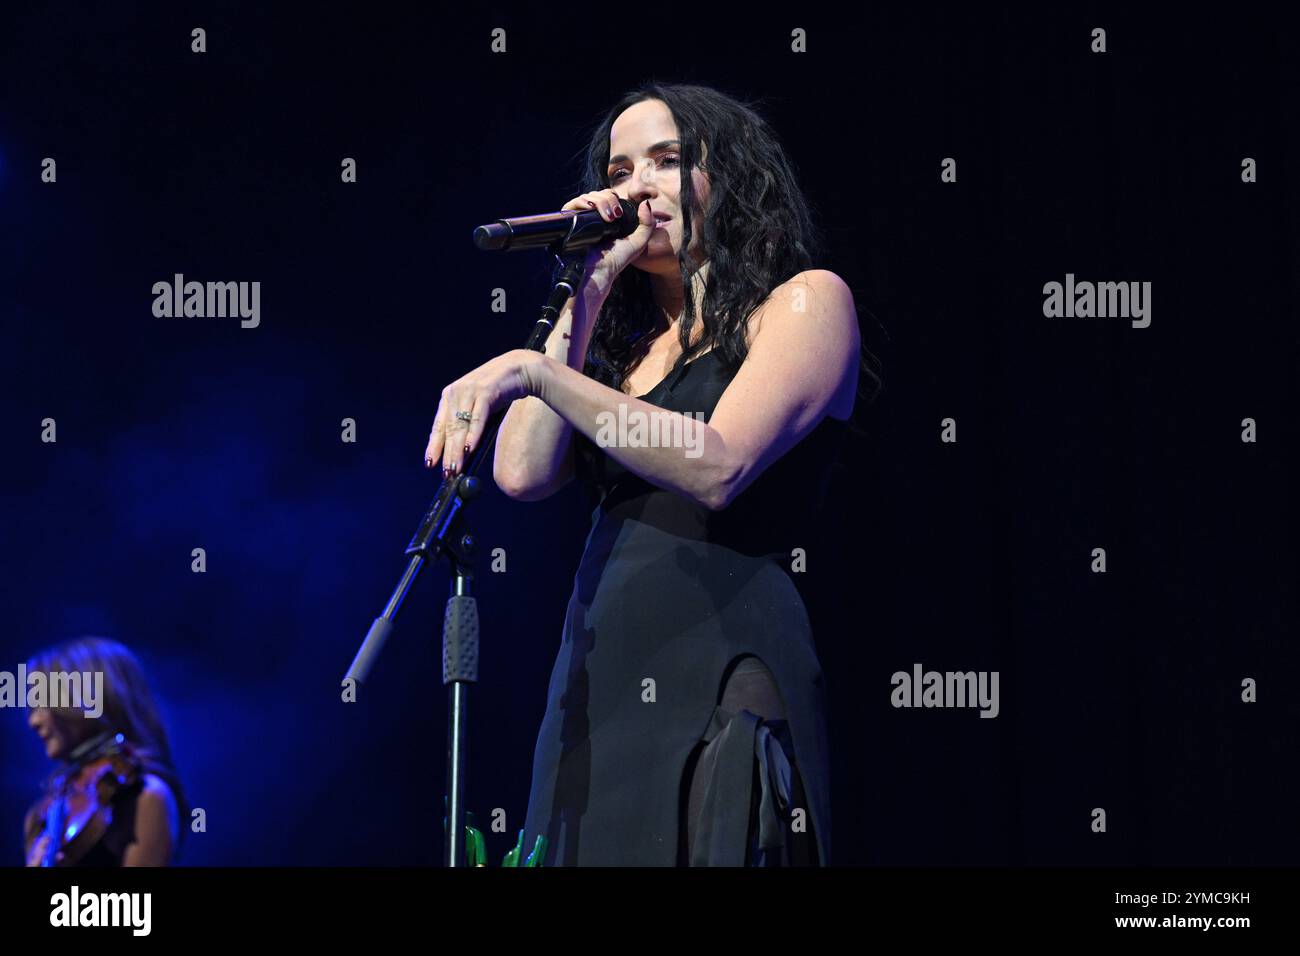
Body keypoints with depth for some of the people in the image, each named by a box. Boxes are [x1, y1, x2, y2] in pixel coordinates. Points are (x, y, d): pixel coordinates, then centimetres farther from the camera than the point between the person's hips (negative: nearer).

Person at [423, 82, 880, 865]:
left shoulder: (808, 302, 4)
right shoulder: (623, 337, 21)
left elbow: (718, 468, -13)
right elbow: (524, 472, 5)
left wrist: (534, 372, -17)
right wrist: (586, 294, 9)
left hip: (722, 679, -5)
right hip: (597, 686, 5)